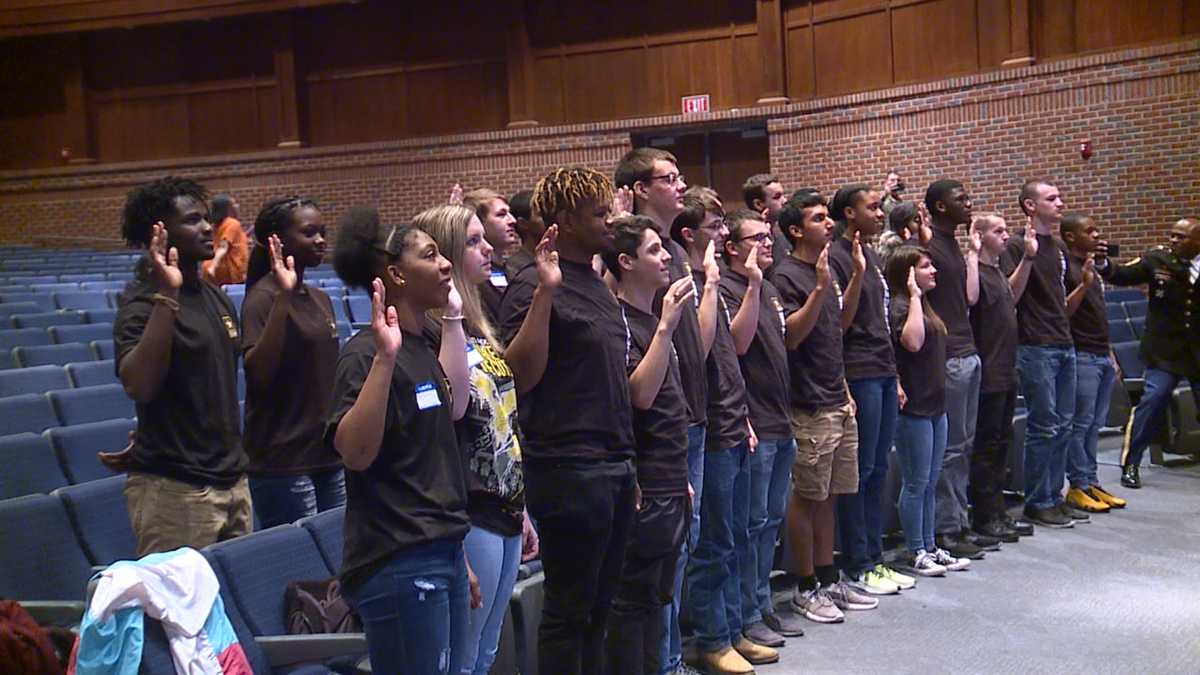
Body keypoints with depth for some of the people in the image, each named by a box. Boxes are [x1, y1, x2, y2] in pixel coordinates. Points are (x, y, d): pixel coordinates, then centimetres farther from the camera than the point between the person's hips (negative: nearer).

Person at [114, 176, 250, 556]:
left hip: (233, 479, 8)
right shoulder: (144, 304, -12)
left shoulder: (216, 296, 11)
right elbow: (138, 385, -30)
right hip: (174, 488, -7)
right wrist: (167, 294, -30)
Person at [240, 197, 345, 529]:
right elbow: (258, 373, -24)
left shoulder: (320, 298, 11)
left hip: (328, 456, 7)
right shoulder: (263, 297, -10)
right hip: (284, 463, -7)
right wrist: (283, 296, -28)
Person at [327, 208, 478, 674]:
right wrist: (383, 357, -30)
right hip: (399, 565, -8)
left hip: (442, 557, 8)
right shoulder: (366, 354, -13)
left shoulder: (422, 349, 12)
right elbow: (355, 452, -26)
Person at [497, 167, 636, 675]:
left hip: (614, 466, 8)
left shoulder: (598, 285, 15)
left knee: (597, 607, 15)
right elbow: (523, 374, -19)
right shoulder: (534, 285, -10)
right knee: (568, 609, 2)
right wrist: (544, 291, -26)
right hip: (568, 468, -8)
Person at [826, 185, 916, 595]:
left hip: (884, 372, 8)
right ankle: (857, 566, 8)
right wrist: (857, 273, -24)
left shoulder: (872, 256, 17)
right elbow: (840, 322, -15)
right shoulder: (836, 257, -9)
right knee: (859, 472, -2)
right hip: (859, 375, -8)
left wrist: (895, 377, 18)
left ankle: (874, 558, 21)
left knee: (878, 471, 12)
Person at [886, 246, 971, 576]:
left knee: (931, 482, 14)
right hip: (914, 405, -9)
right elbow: (912, 341, -29)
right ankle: (915, 552, 9)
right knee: (916, 482, -1)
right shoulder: (901, 305, -12)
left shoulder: (925, 305, 16)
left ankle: (930, 546, 22)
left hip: (935, 403, 9)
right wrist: (915, 296, -23)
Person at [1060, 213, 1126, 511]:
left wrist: (1111, 355, 19)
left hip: (1103, 355, 9)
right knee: (1080, 424, -5)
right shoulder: (1064, 266, -9)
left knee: (1095, 424, 11)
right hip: (1082, 356, -8)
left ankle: (1092, 482, 17)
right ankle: (1078, 486, 2)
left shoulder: (1092, 266, 17)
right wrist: (1084, 285, -26)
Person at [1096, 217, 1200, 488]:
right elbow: (1123, 275, -8)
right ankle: (1130, 464, 2)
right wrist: (1103, 263, -26)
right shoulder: (1157, 258, -4)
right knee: (1152, 400, -9)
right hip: (1164, 350, -2)